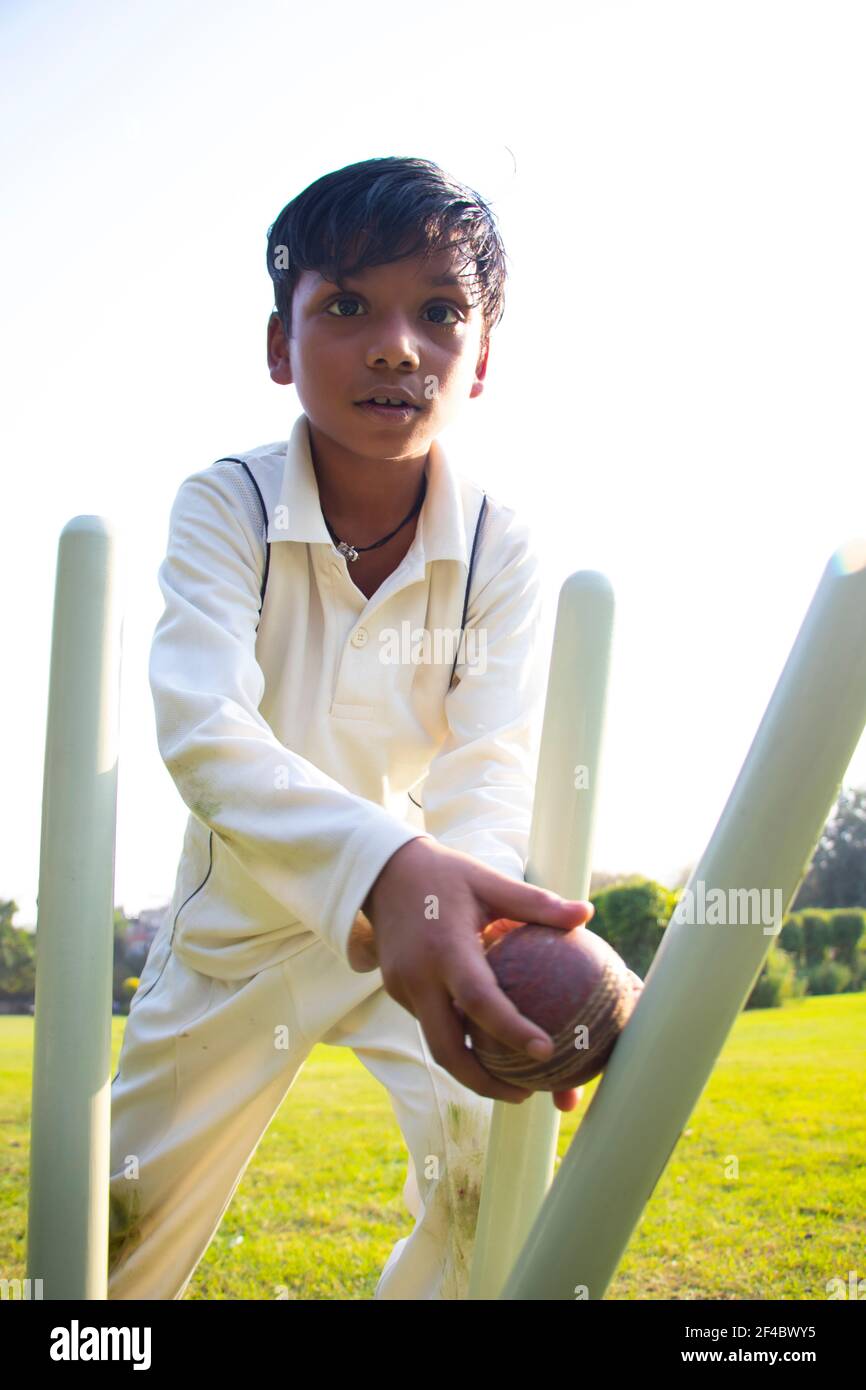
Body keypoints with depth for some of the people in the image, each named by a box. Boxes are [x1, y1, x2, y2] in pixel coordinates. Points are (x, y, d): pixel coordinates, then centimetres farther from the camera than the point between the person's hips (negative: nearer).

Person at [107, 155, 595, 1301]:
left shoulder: (502, 547, -17)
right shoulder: (226, 505, -20)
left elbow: (490, 765, -24)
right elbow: (202, 726, -36)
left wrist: (452, 894, -50)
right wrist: (388, 863, -55)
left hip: (426, 910, 1)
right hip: (242, 914, 0)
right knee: (130, 1222, 6)